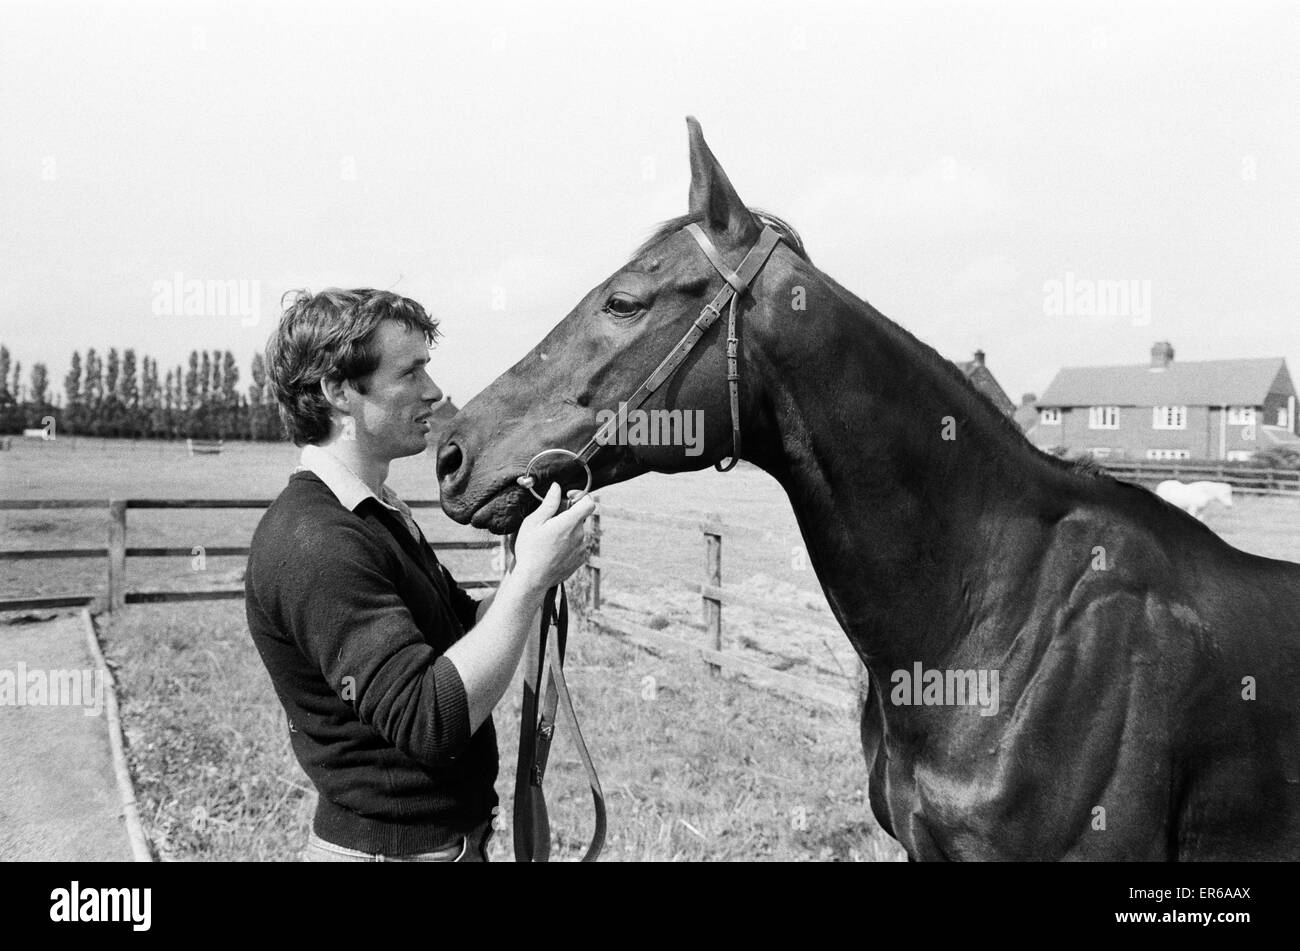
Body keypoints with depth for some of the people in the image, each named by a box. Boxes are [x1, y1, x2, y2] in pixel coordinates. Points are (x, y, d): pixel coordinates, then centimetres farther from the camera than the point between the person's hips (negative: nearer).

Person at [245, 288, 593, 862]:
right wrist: (531, 576, -27)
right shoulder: (313, 541, -25)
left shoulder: (378, 513, 8)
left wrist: (529, 573, -6)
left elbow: (460, 627, 13)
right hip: (389, 845, -9)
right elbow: (432, 721, -32)